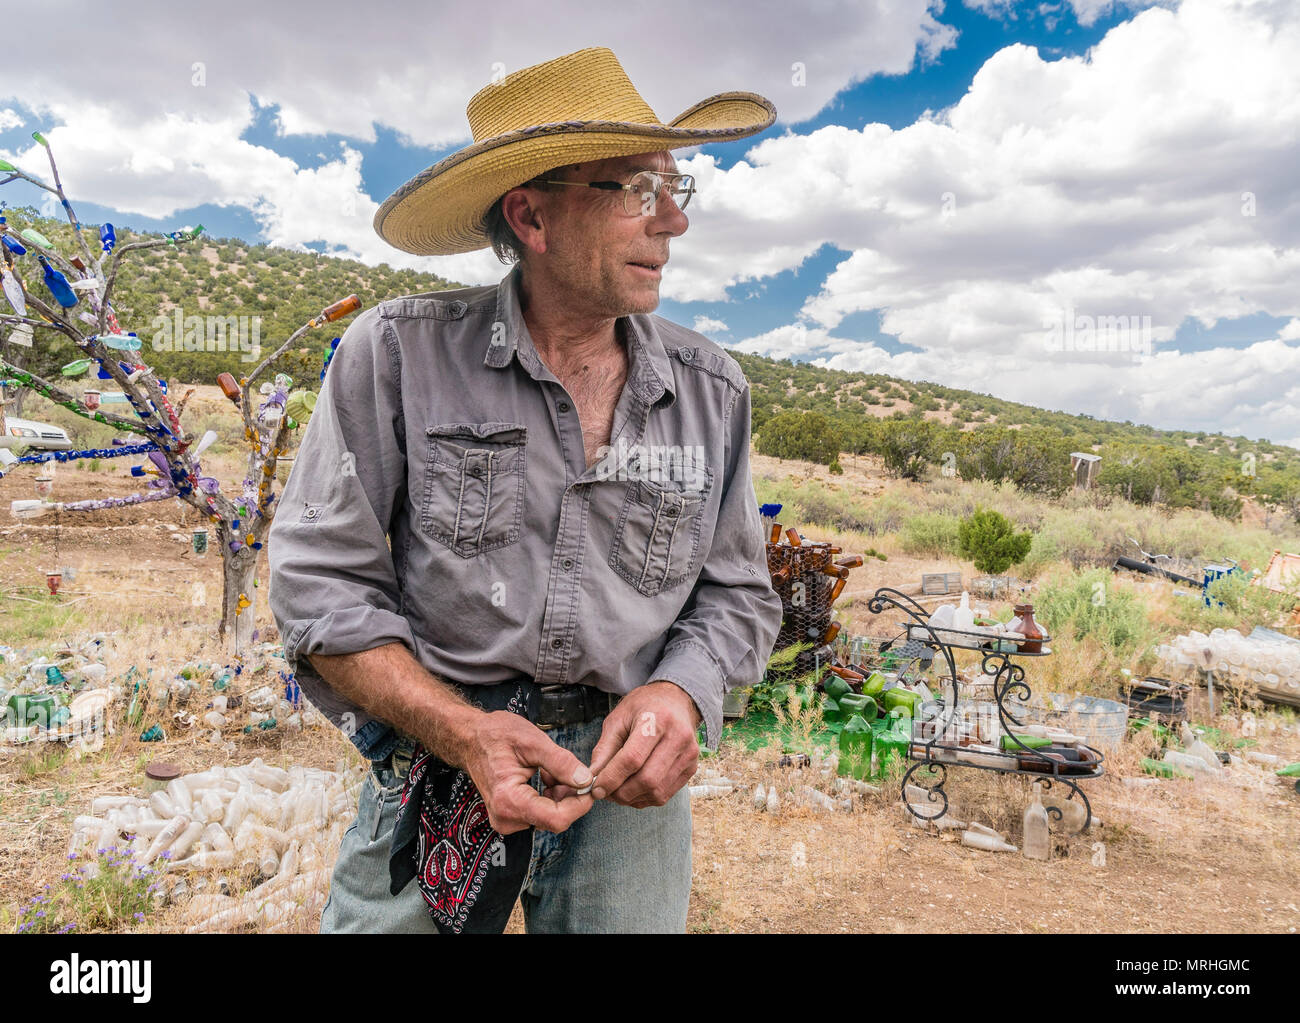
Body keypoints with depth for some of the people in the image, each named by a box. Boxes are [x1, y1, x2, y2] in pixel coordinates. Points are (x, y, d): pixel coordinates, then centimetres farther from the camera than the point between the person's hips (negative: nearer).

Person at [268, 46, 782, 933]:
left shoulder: (713, 390, 0)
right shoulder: (397, 354, -9)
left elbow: (737, 591, 6)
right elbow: (322, 579, -7)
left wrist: (679, 694, -14)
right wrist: (462, 732, -18)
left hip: (629, 774, 3)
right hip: (436, 754, -2)